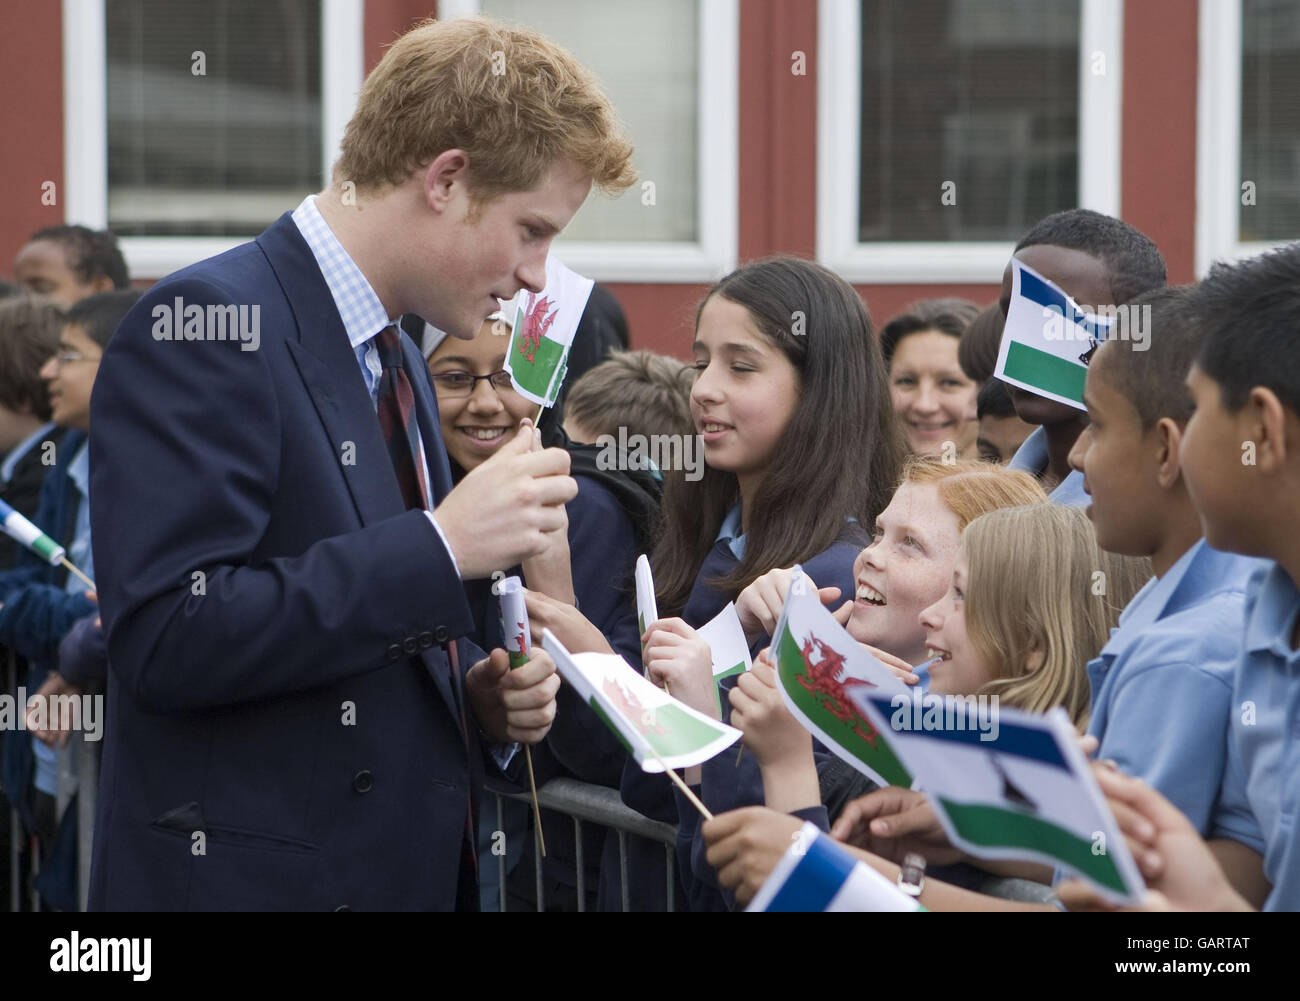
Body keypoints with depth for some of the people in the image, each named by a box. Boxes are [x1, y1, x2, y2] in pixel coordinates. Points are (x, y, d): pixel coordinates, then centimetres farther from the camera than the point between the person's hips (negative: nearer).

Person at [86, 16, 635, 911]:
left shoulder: (399, 365, 14)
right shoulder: (208, 325, -13)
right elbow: (166, 636, -23)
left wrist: (482, 694, 4)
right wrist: (440, 545, -23)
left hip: (417, 868, 8)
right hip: (255, 878, -8)